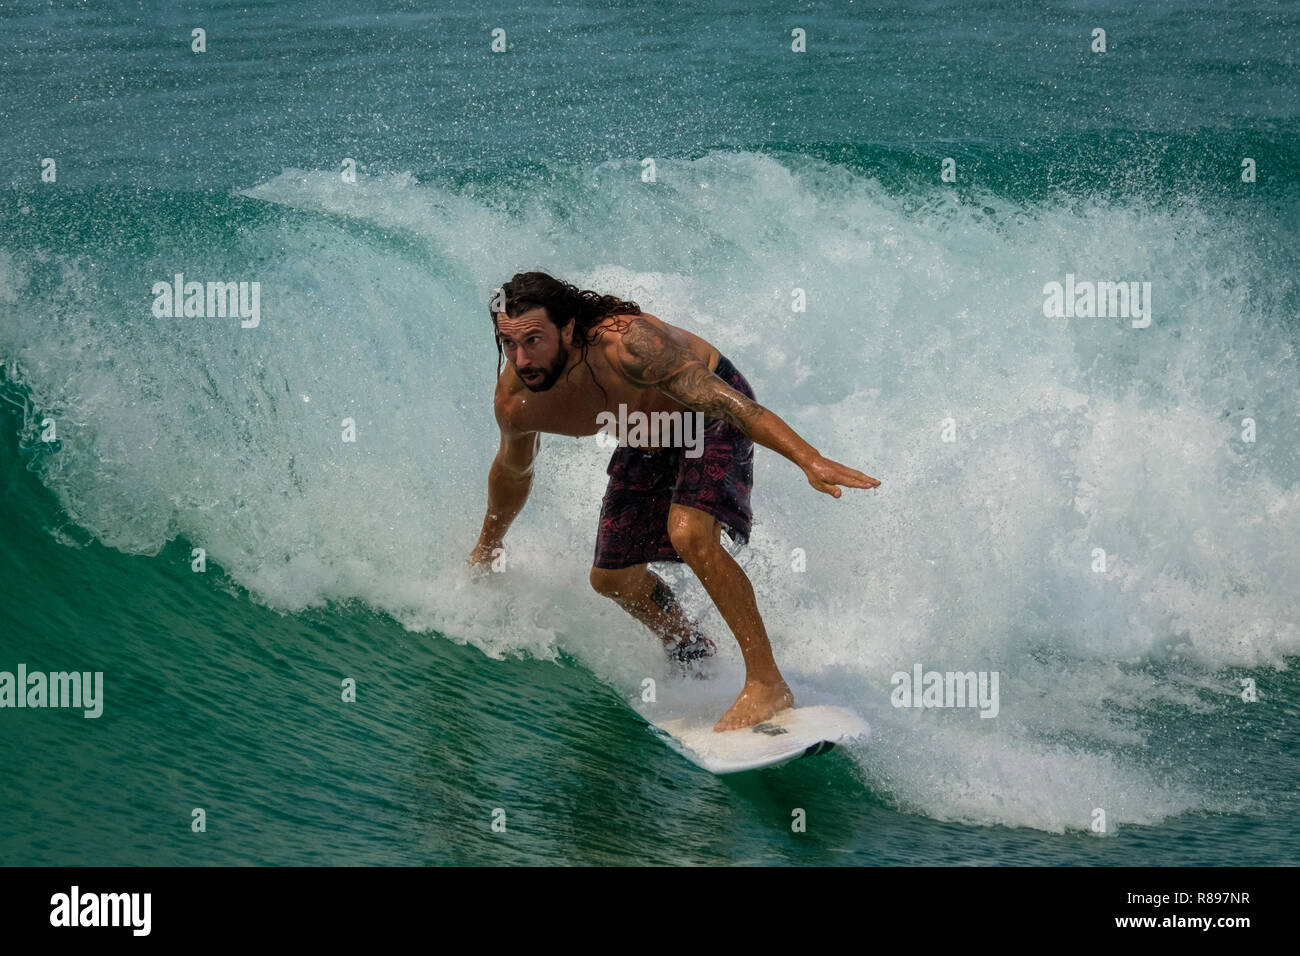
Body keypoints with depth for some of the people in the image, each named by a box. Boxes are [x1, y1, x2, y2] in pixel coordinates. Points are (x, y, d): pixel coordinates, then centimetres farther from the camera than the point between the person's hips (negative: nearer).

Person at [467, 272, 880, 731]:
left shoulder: (626, 344, -41)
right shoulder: (514, 402, -22)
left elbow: (727, 399, -42)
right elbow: (512, 471, 2)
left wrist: (809, 459, -53)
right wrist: (487, 546, 18)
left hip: (711, 415, -7)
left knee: (689, 535, -31)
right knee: (611, 578, 9)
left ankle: (767, 683, -22)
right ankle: (690, 651, 38)